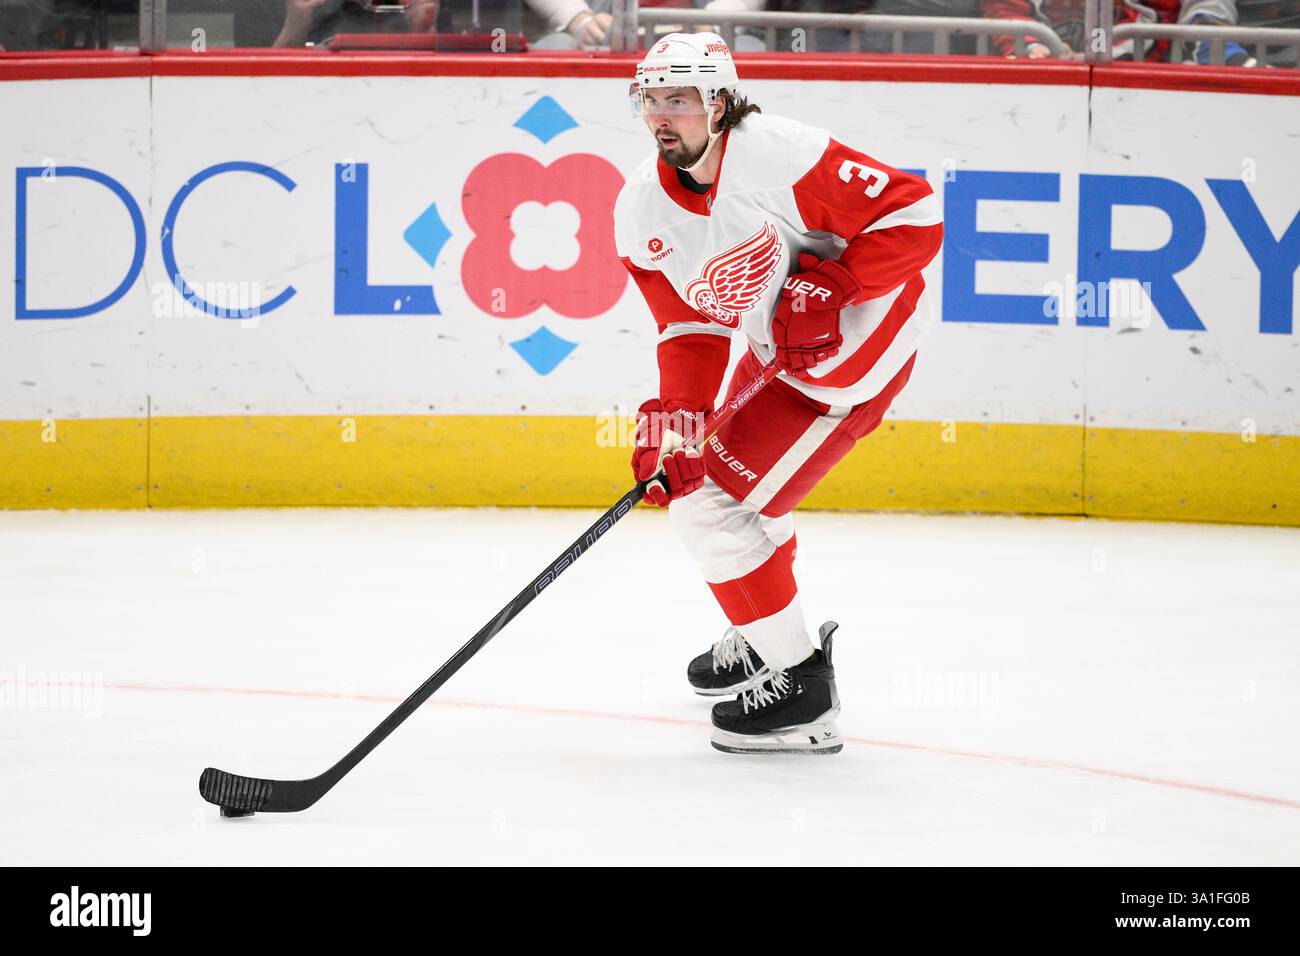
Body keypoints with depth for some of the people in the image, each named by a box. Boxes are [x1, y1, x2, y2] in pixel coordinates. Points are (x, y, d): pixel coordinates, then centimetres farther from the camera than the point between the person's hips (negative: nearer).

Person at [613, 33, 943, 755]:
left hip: (858, 342, -9)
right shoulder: (642, 209, -5)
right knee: (689, 471, 24)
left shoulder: (778, 154, -28)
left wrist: (830, 283, -32)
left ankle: (799, 687, -2)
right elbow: (691, 330, -1)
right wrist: (674, 416, -17)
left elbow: (916, 216, -25)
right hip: (777, 349, 9)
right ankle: (761, 640, 46)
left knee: (713, 502, -12)